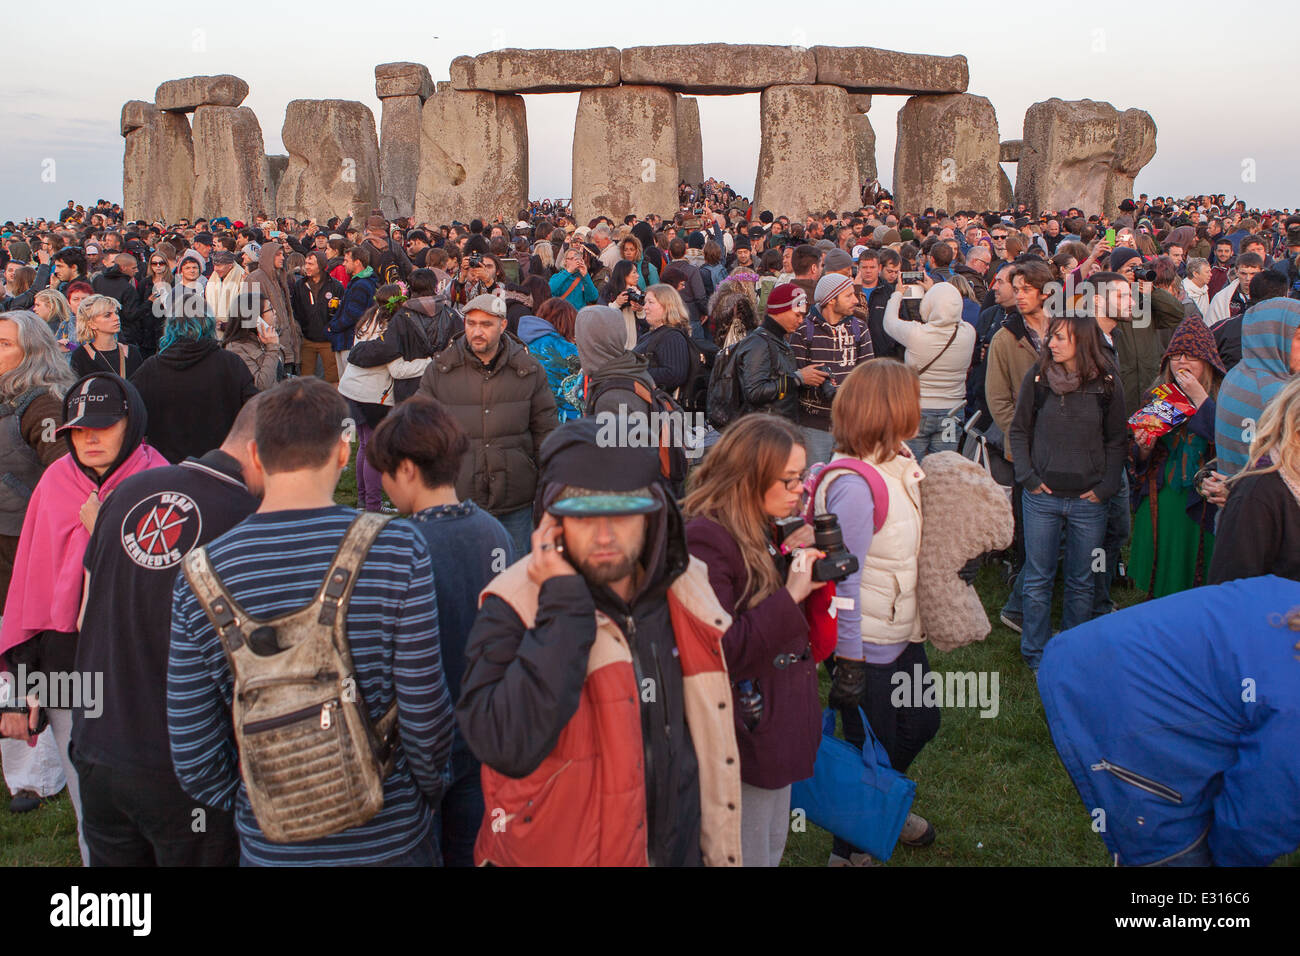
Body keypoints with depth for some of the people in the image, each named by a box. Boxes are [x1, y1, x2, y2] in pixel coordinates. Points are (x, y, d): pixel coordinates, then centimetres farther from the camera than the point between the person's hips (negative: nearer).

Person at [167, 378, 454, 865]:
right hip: (390, 840, -1)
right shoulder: (397, 549, -17)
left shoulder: (198, 576, -10)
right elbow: (426, 719, -14)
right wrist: (427, 790, 5)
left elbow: (193, 763, -7)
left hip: (269, 845, 2)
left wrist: (252, 805, 11)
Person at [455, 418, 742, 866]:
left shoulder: (685, 589, -5)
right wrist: (565, 606, -32)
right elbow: (509, 750, -34)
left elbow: (709, 734, 7)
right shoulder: (514, 609, -20)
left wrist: (720, 848, 12)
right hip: (559, 852, -4)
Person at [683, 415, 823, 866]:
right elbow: (720, 654, -29)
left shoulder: (756, 530, 6)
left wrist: (791, 559, -1)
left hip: (779, 726, 10)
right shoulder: (704, 540, -25)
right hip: (747, 740, -10)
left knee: (772, 849, 25)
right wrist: (790, 595, -28)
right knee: (748, 854, 9)